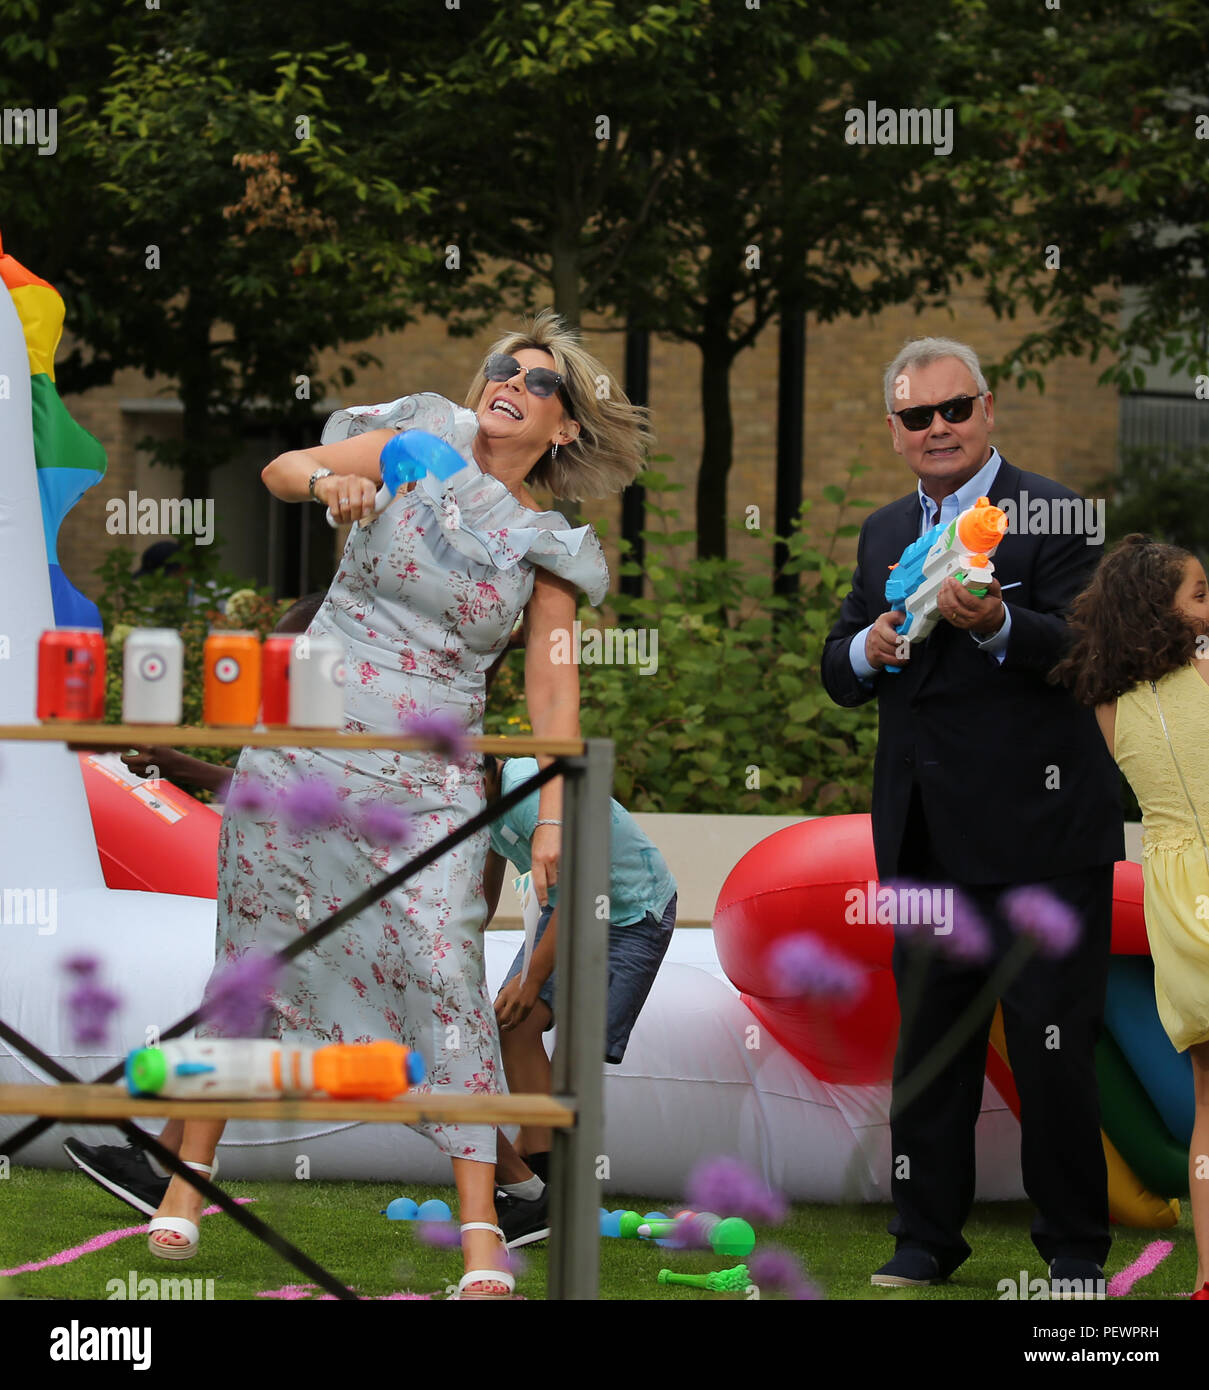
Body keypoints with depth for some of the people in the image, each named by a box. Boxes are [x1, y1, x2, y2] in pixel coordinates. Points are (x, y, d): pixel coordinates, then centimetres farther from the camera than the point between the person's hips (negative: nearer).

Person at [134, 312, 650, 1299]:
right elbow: (282, 469, 0)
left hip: (429, 779, 0)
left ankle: (482, 1232, -9)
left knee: (445, 969, -10)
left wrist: (555, 814, -6)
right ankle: (192, 1171, 21)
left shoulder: (547, 546, 4)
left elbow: (553, 689, 3)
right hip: (305, 738, 0)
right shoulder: (421, 447, 3)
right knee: (253, 950, 6)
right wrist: (328, 480, -23)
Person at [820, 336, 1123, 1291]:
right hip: (925, 834, 6)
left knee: (1055, 1048, -3)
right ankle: (926, 1238, 19)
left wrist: (994, 624, -33)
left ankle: (1075, 1247, 8)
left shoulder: (1053, 516, -5)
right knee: (928, 1036, 11)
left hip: (1038, 830, -6)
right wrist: (869, 648, -8)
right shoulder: (884, 535, 15)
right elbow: (838, 673, 14)